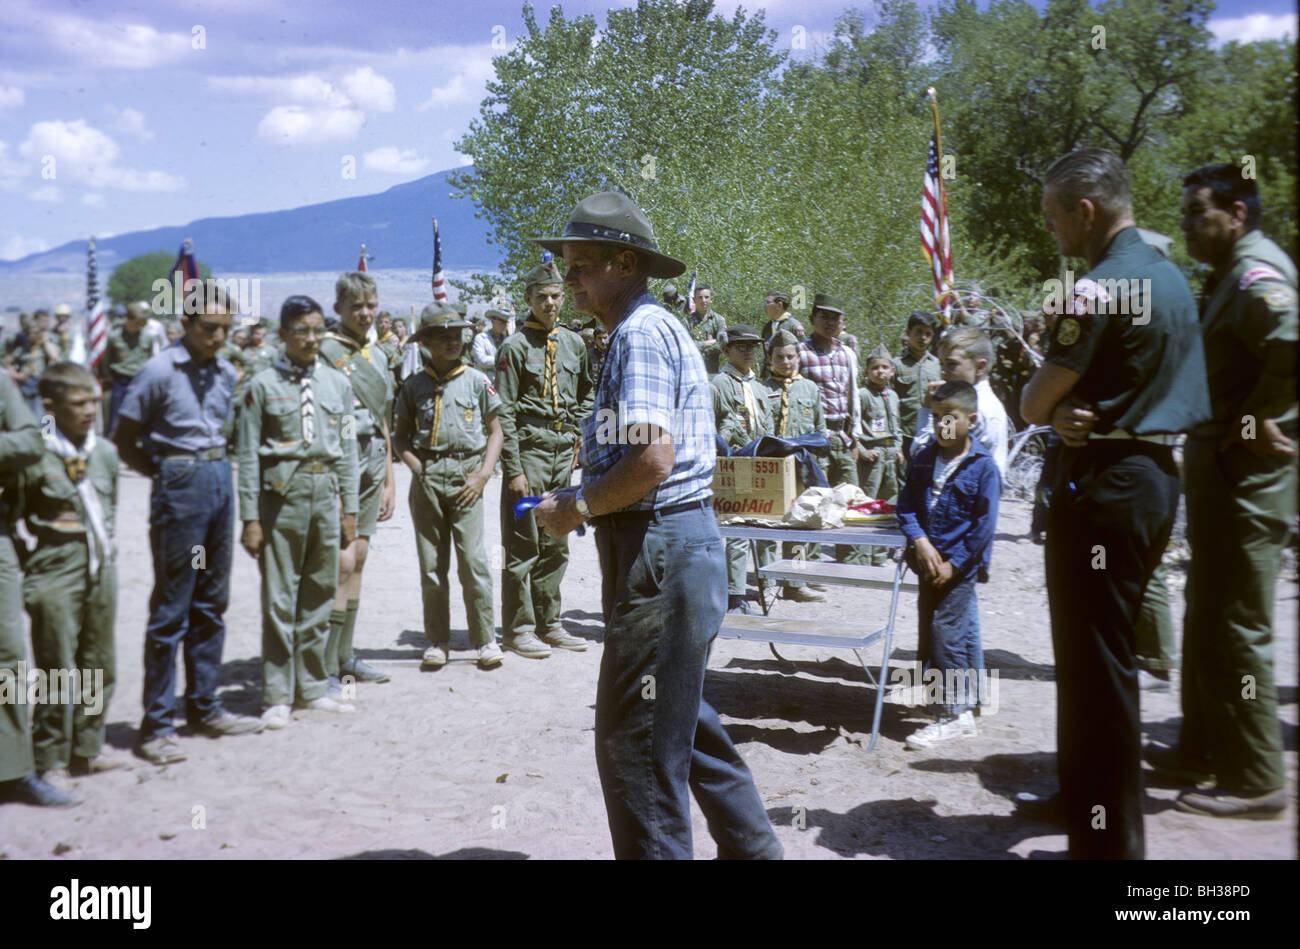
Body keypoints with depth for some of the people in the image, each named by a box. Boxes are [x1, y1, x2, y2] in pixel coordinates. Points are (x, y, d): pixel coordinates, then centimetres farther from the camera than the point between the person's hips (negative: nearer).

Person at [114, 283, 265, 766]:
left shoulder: (226, 373, 9)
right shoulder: (160, 371, -9)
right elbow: (125, 441, -5)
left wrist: (218, 467, 6)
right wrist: (167, 472, -4)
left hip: (219, 480, 7)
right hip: (180, 488, -7)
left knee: (212, 603, 14)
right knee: (171, 609, -3)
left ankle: (205, 708, 25)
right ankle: (155, 727, 6)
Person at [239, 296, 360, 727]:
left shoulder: (337, 383, 9)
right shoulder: (263, 385, -2)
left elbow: (348, 449, 12)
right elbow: (249, 454, -3)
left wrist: (350, 509, 8)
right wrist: (250, 518, -7)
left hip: (326, 495, 4)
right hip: (282, 495, -4)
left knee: (320, 595, 11)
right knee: (279, 599, -1)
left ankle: (313, 688, 22)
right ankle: (277, 696, 8)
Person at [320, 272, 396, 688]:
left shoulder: (378, 356, 16)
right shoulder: (325, 351, -7)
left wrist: (389, 478, 20)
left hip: (372, 466, 7)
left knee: (358, 560, 11)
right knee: (341, 562, -11)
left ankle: (345, 655, 20)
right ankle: (325, 667, -6)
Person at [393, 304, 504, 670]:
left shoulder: (476, 380, 4)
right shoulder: (415, 385, 7)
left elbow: (495, 432, 8)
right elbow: (400, 435, 15)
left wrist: (481, 475, -4)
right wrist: (415, 466, -2)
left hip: (464, 477, -2)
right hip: (426, 478, 2)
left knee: (473, 559, -8)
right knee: (431, 564, 5)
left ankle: (486, 640, 2)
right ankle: (437, 640, 14)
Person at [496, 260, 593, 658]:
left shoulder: (573, 343, 11)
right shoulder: (515, 346, -7)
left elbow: (585, 396, 24)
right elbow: (504, 413, -10)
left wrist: (577, 439, 13)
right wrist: (513, 469, -14)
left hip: (563, 451, 6)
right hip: (529, 449, -6)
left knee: (556, 546, 11)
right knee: (523, 545, -2)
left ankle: (547, 623, 21)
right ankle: (517, 629, 7)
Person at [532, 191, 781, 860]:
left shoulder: (639, 332, -15)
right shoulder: (657, 327, 18)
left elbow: (651, 459, -26)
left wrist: (576, 508, -13)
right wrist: (581, 497, 11)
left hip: (659, 547, -11)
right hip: (682, 538, 11)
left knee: (634, 736, -2)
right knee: (680, 716, 21)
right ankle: (751, 844, 33)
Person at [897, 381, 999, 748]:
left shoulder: (982, 466, -10)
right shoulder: (923, 459, 6)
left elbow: (984, 525, -12)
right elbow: (906, 505, 6)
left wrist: (953, 563, -14)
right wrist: (920, 541, -12)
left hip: (962, 563, -6)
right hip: (929, 561, 6)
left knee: (946, 629, -10)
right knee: (963, 632, 14)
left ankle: (955, 714, -3)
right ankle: (969, 699, 27)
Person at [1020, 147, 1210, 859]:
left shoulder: (1100, 287, -17)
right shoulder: (1169, 276, 13)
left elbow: (1031, 405, -15)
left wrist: (1054, 409, 6)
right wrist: (1068, 409, -1)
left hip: (1104, 485, -10)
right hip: (1157, 473, 10)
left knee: (1094, 665, -2)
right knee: (1109, 652, 19)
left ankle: (1108, 836, 5)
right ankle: (1087, 793, 33)